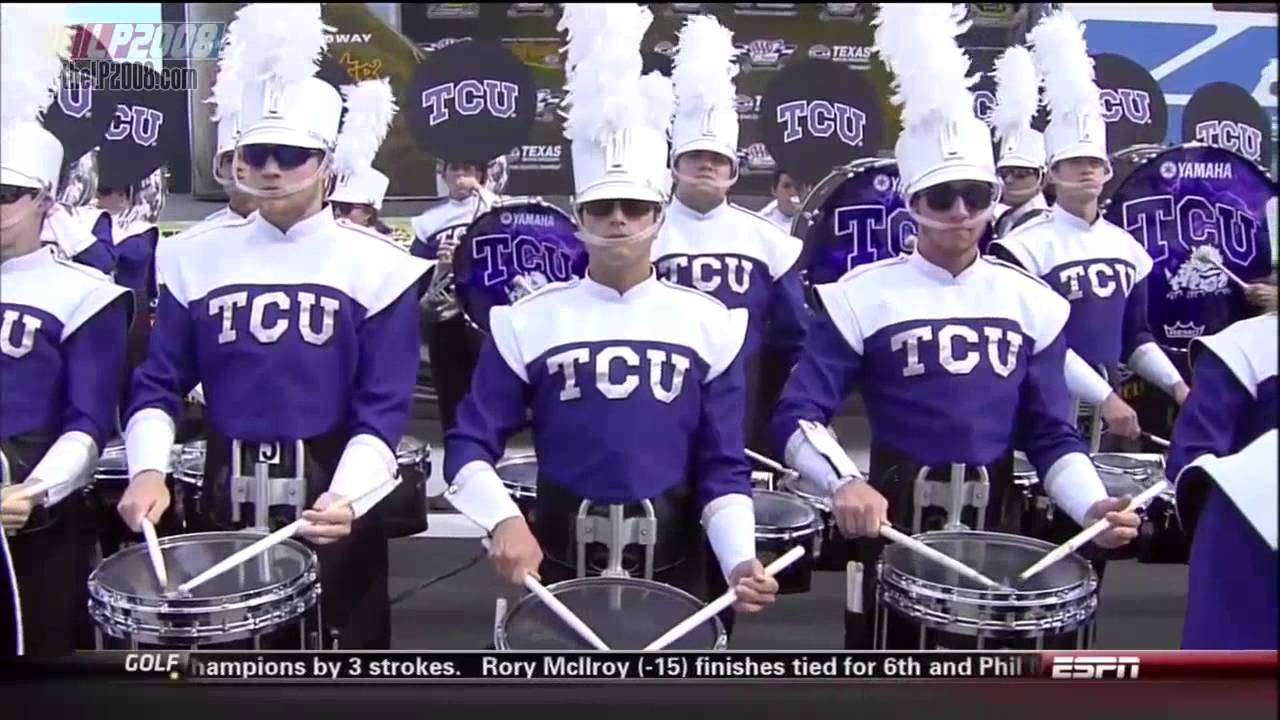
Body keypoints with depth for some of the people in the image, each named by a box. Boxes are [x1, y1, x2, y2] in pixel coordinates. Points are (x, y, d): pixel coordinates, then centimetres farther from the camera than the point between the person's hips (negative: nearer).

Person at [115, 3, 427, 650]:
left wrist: (346, 496, -26)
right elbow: (158, 385, 4)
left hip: (334, 499, -2)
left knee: (342, 650, 10)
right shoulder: (196, 260, 3)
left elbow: (383, 408, -10)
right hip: (227, 495, 2)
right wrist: (148, 469, -13)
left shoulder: (376, 267, -6)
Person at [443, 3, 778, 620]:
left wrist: (741, 559, -17)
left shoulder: (710, 324, -1)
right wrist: (503, 521, -23)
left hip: (676, 568, 1)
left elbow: (722, 469, -2)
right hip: (559, 563, -1)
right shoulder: (527, 322, -4)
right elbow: (470, 447, -5)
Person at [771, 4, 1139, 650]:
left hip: (994, 524, 3)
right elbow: (798, 418, -14)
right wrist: (843, 484, -32)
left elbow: (1050, 434, 4)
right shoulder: (863, 297, -10)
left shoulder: (1032, 303, 2)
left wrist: (1093, 505, -14)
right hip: (891, 520, -3)